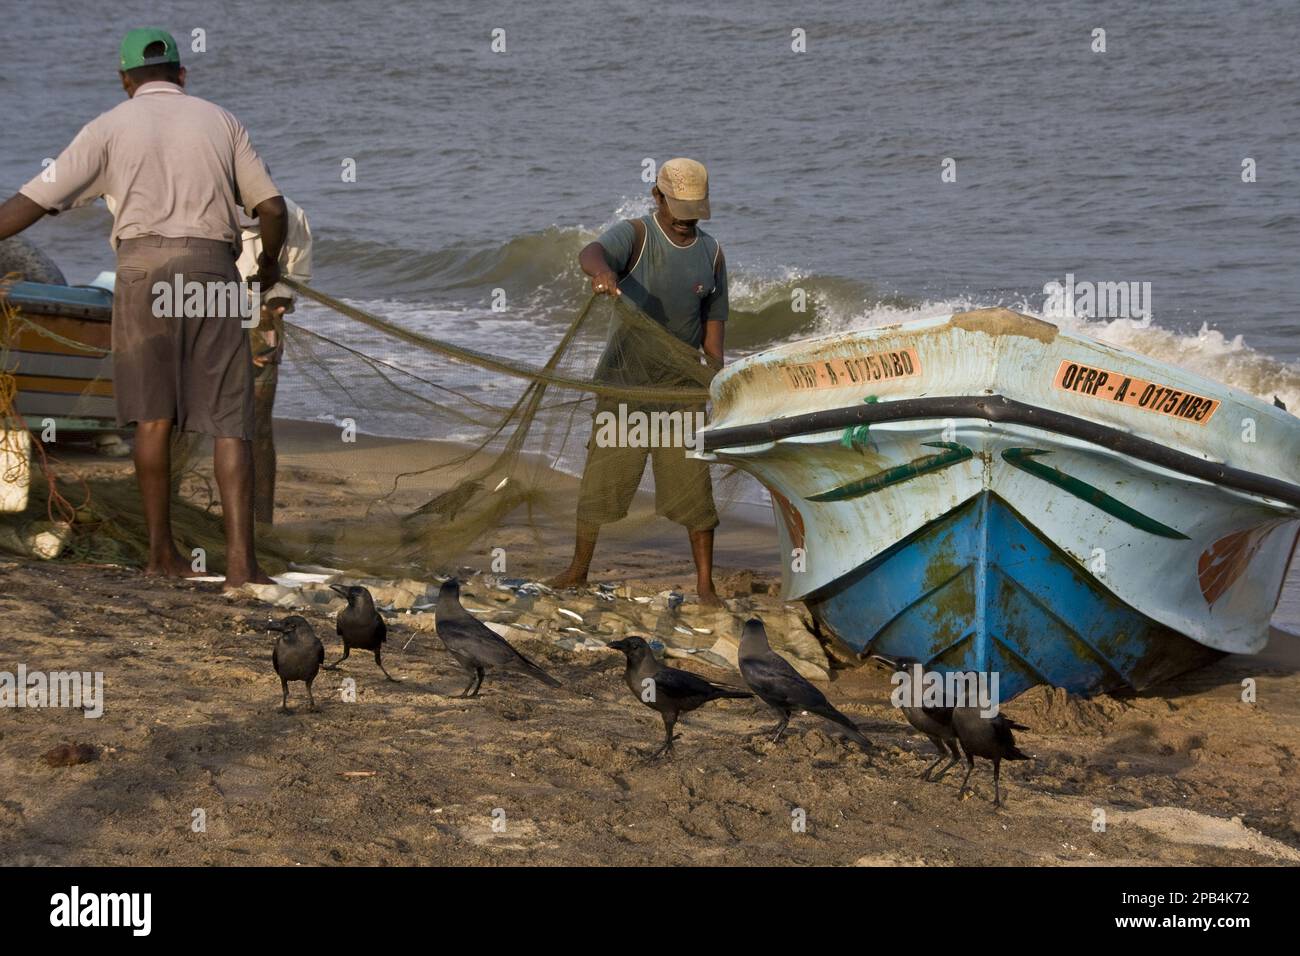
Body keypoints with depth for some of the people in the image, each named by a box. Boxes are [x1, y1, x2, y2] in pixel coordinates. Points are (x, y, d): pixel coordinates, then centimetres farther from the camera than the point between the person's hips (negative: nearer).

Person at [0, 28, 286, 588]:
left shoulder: (110, 127, 10)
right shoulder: (220, 122, 15)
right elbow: (272, 207, 11)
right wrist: (270, 261, 32)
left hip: (144, 266, 0)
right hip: (212, 268, 0)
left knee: (155, 416, 11)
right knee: (228, 420, -3)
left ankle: (162, 552, 14)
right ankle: (240, 558, -14)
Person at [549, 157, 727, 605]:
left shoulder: (710, 253, 3)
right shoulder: (635, 235, -11)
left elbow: (713, 323, 9)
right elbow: (591, 253, -33)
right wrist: (602, 270, -58)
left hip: (680, 384, 2)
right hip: (624, 381, -2)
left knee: (692, 483, -3)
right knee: (602, 476, 5)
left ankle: (705, 585, 3)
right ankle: (578, 569, 22)